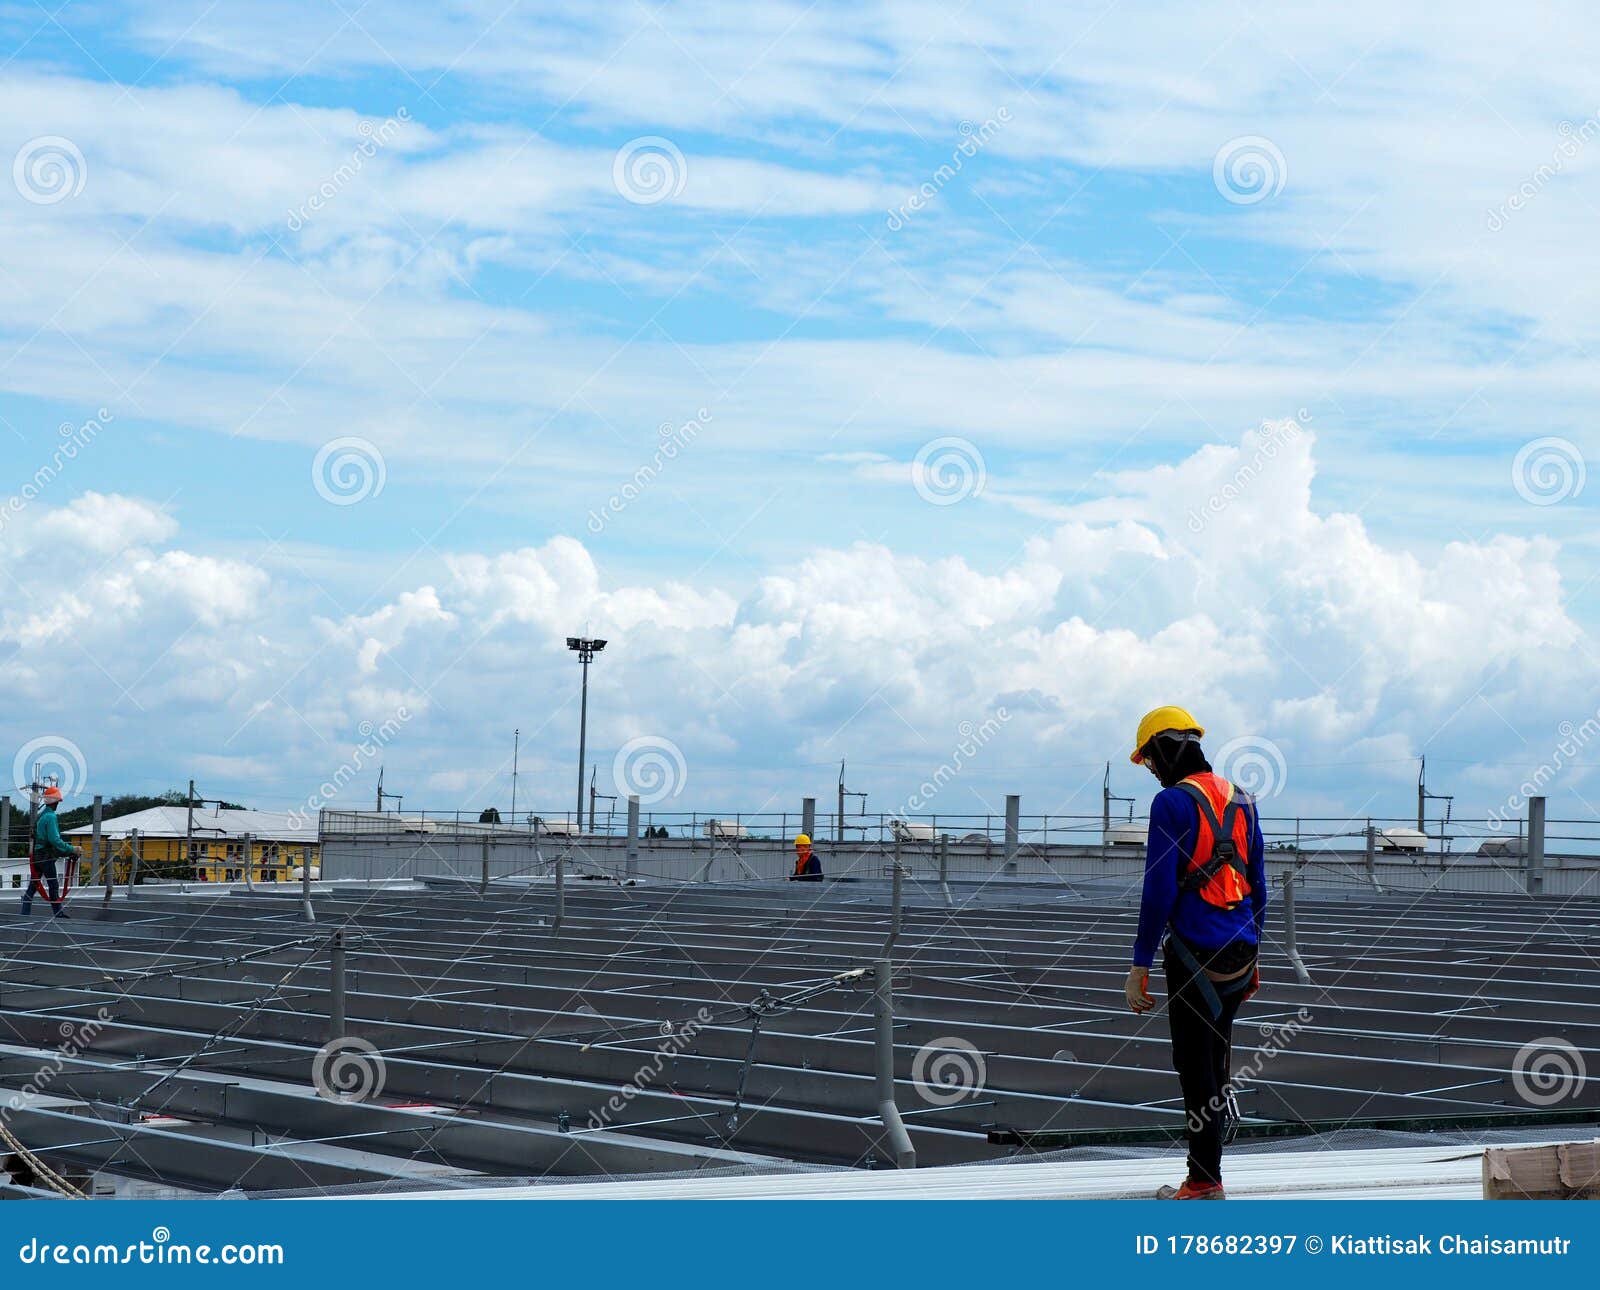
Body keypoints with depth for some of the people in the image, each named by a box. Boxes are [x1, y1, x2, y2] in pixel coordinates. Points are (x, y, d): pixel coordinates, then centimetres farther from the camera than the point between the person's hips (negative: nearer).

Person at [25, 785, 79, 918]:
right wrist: (72, 850, -16)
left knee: (32, 886, 7)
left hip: (36, 856, 8)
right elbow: (55, 840, -22)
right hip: (46, 857, -8)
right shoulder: (51, 817, -15)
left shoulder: (40, 815, 14)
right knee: (53, 886, 0)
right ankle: (59, 913, 5)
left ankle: (25, 913, 6)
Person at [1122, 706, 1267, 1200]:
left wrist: (1140, 966, -10)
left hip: (1194, 951, -7)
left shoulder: (1173, 802, -10)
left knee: (1196, 1066, -2)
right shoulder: (1241, 800, 13)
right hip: (1240, 953, 7)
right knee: (1216, 1059, 15)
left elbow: (1159, 891, -14)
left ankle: (1205, 1184, 0)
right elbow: (1257, 886, 17)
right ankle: (1206, 1168, 21)